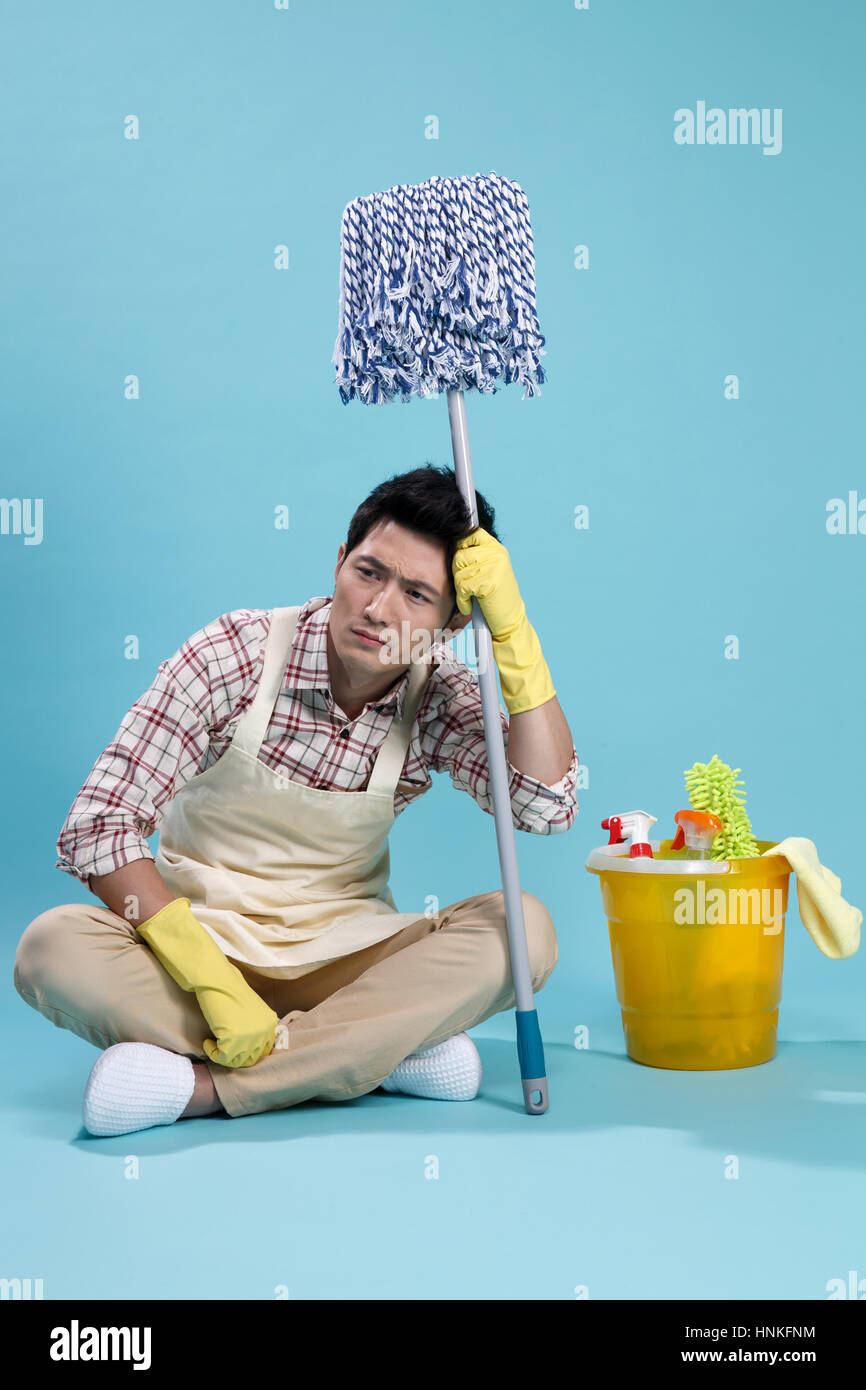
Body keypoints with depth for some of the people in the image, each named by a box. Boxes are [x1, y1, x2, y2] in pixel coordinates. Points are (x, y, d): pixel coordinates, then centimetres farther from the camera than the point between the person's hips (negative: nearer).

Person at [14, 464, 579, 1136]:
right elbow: (98, 826, -17)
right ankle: (389, 1047, -27)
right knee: (54, 947, -31)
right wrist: (215, 985, -27)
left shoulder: (439, 695, -4)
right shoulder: (236, 652, -14)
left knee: (525, 926, -23)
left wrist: (511, 626, -23)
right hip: (200, 944, -2)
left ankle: (199, 1085, -29)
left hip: (344, 957, 2)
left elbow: (547, 805, -20)